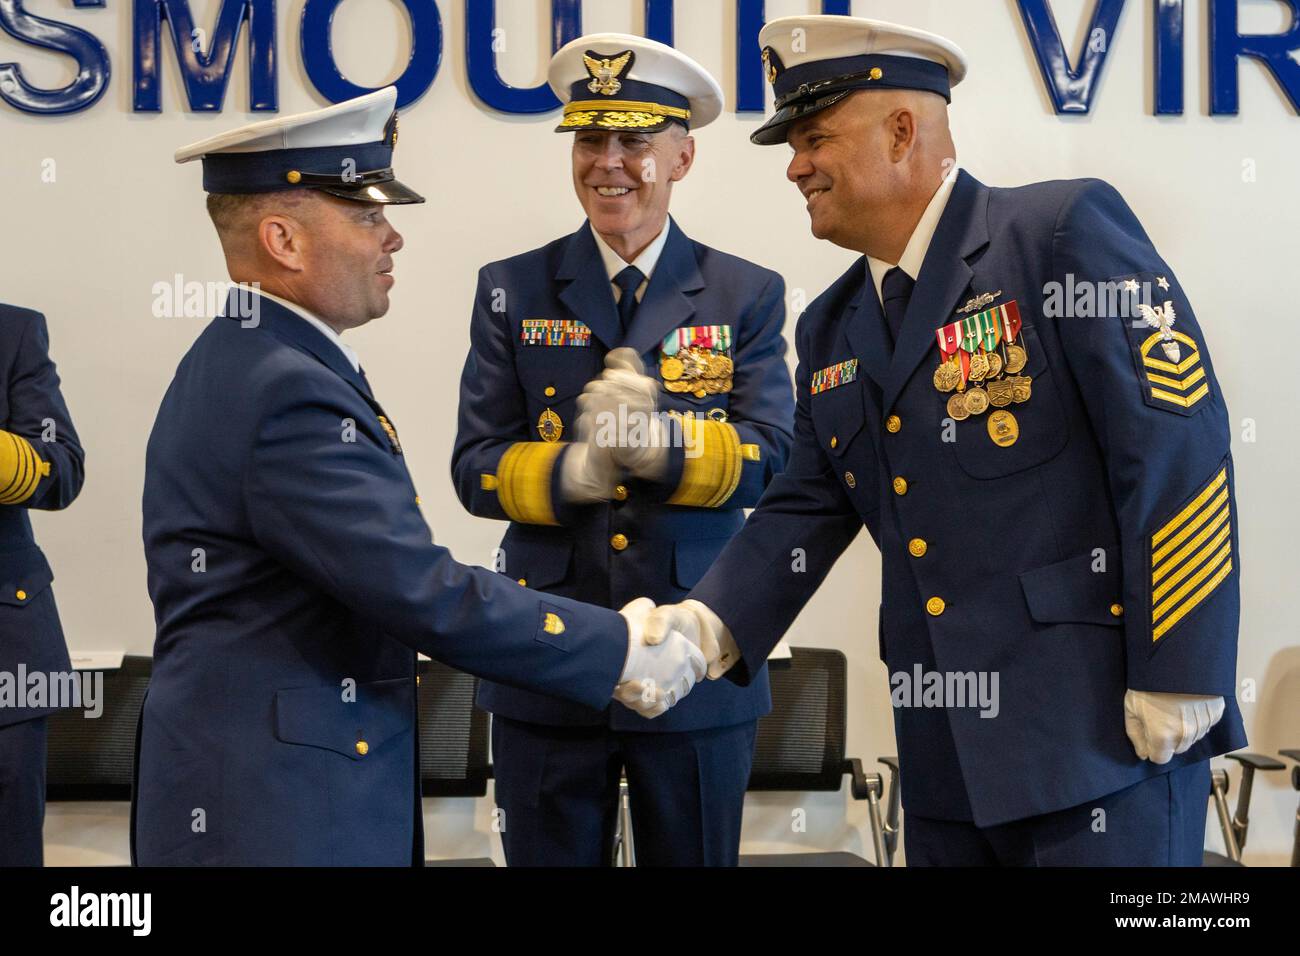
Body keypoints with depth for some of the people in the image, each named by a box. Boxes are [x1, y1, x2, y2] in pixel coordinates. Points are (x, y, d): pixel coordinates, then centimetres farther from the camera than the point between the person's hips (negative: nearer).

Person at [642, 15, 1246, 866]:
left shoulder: (1066, 231, -9)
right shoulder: (831, 330, 13)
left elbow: (1178, 445, -14)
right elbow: (804, 510, 14)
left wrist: (1175, 678, -16)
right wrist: (705, 626, -3)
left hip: (1100, 730, -7)